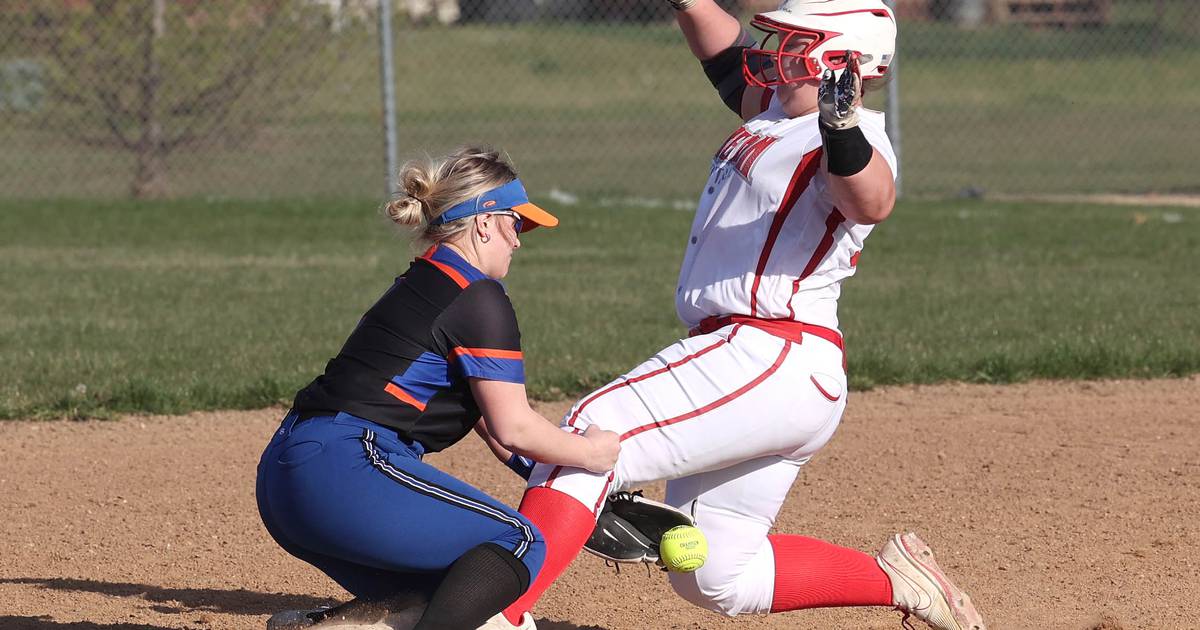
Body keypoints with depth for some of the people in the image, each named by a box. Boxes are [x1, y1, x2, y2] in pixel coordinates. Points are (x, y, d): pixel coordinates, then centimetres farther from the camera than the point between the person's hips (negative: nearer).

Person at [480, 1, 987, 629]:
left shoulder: (853, 138, -13)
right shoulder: (773, 108, 16)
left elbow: (872, 203, -36)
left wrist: (841, 127, -54)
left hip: (773, 360, -11)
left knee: (594, 430, -22)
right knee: (713, 576, 13)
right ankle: (896, 579, 16)